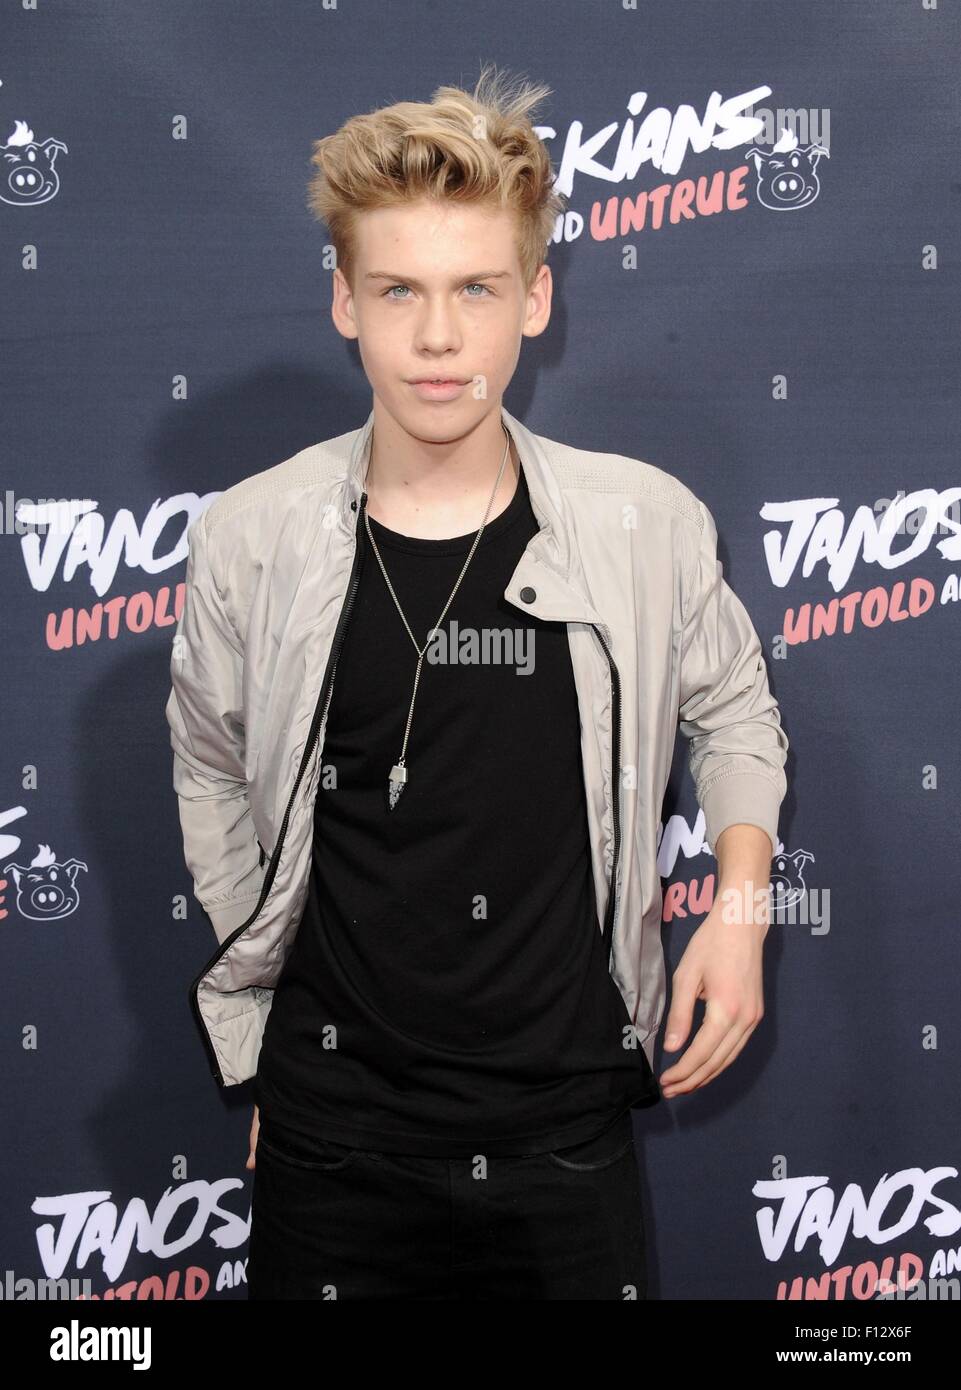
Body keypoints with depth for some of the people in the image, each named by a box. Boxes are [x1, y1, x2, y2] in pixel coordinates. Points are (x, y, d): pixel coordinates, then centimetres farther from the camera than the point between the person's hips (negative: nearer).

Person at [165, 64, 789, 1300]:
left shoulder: (649, 525, -9)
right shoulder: (249, 538, -9)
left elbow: (734, 711, 10)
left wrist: (740, 910, -2)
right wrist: (265, 1032, 10)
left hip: (569, 1129, 1)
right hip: (333, 1132, 0)